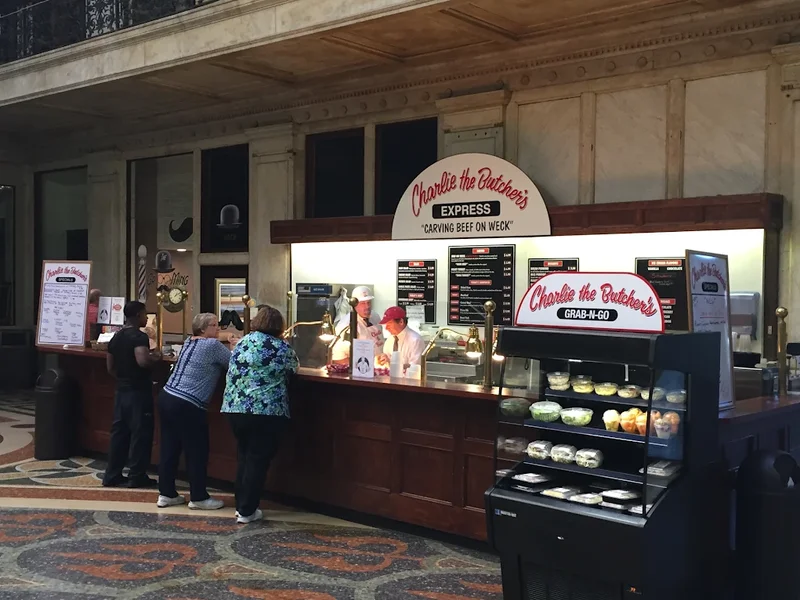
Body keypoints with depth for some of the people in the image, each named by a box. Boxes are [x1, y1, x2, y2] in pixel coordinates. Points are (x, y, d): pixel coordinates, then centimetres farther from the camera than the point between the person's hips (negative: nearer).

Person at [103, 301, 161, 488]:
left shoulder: (116, 337, 11)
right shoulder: (139, 336, -16)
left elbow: (110, 368, 16)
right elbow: (142, 361, -32)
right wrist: (155, 358, -13)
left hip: (121, 391, 8)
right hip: (138, 392, -8)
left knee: (119, 432, 12)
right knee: (141, 433, -1)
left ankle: (112, 475, 17)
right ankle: (137, 477, 4)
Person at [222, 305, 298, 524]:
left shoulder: (241, 343, 9)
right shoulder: (282, 348, -3)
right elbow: (293, 369, 13)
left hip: (235, 408, 5)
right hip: (267, 411, -5)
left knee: (243, 457, 18)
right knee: (258, 460, 3)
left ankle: (241, 505, 24)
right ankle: (247, 511, 6)